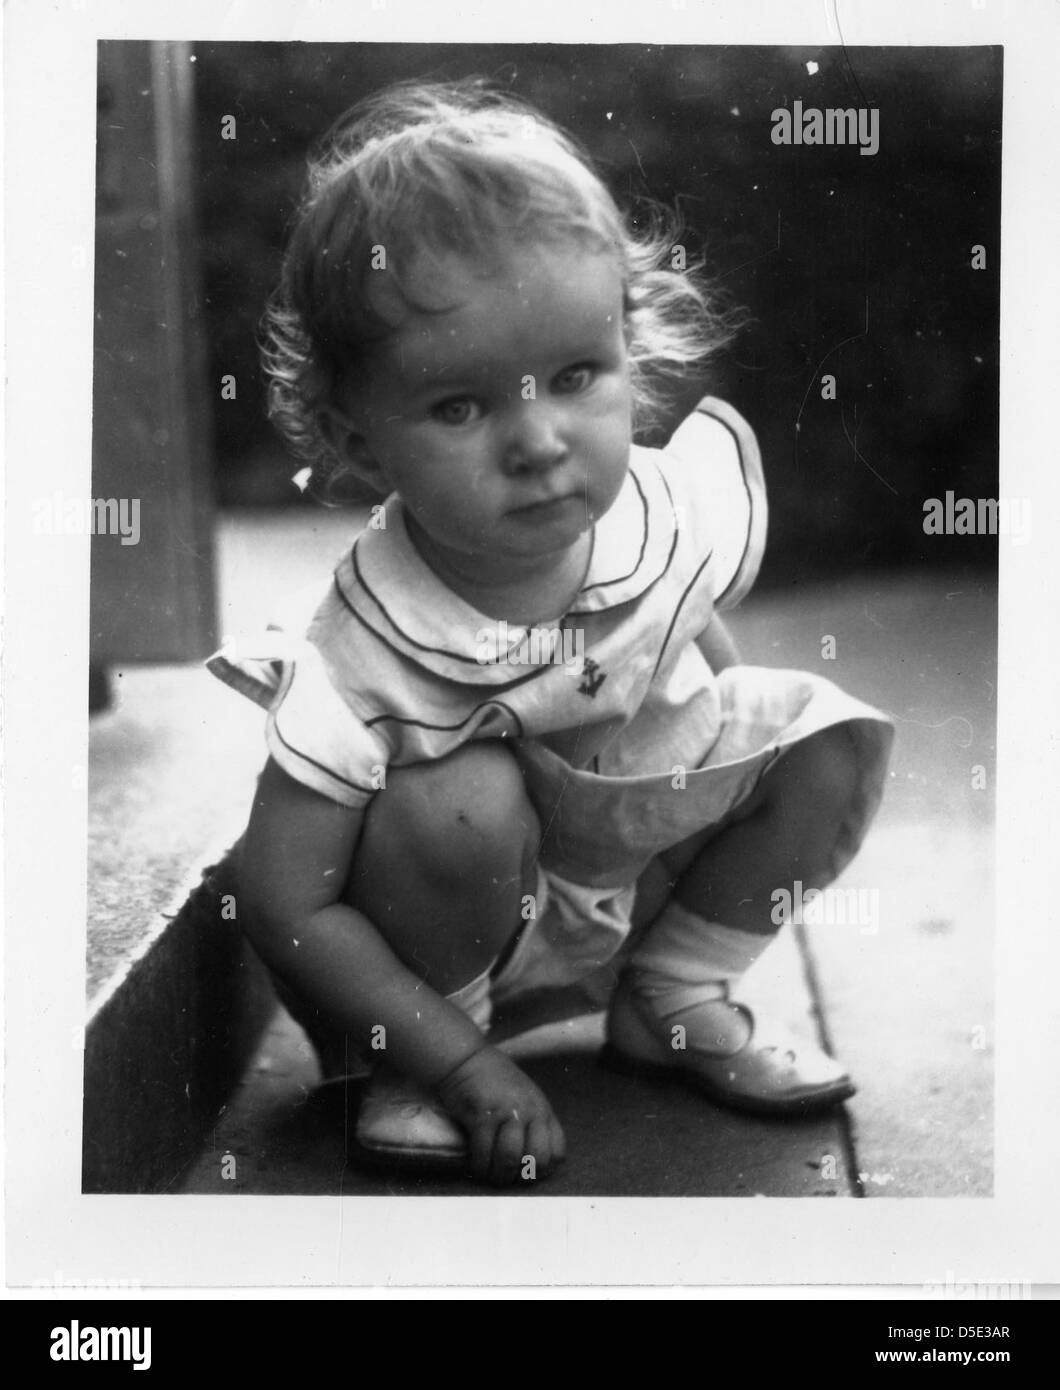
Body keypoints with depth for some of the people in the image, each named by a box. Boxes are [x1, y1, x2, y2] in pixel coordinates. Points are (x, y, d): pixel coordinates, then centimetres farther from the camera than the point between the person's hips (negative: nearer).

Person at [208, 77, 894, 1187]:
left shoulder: (674, 514, -20)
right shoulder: (364, 654, -33)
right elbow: (285, 904, -27)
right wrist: (464, 1066, -27)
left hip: (646, 845, 5)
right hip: (470, 908, -4)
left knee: (835, 731, -9)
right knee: (467, 802, -36)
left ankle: (673, 1001, 7)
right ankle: (415, 1065, -6)